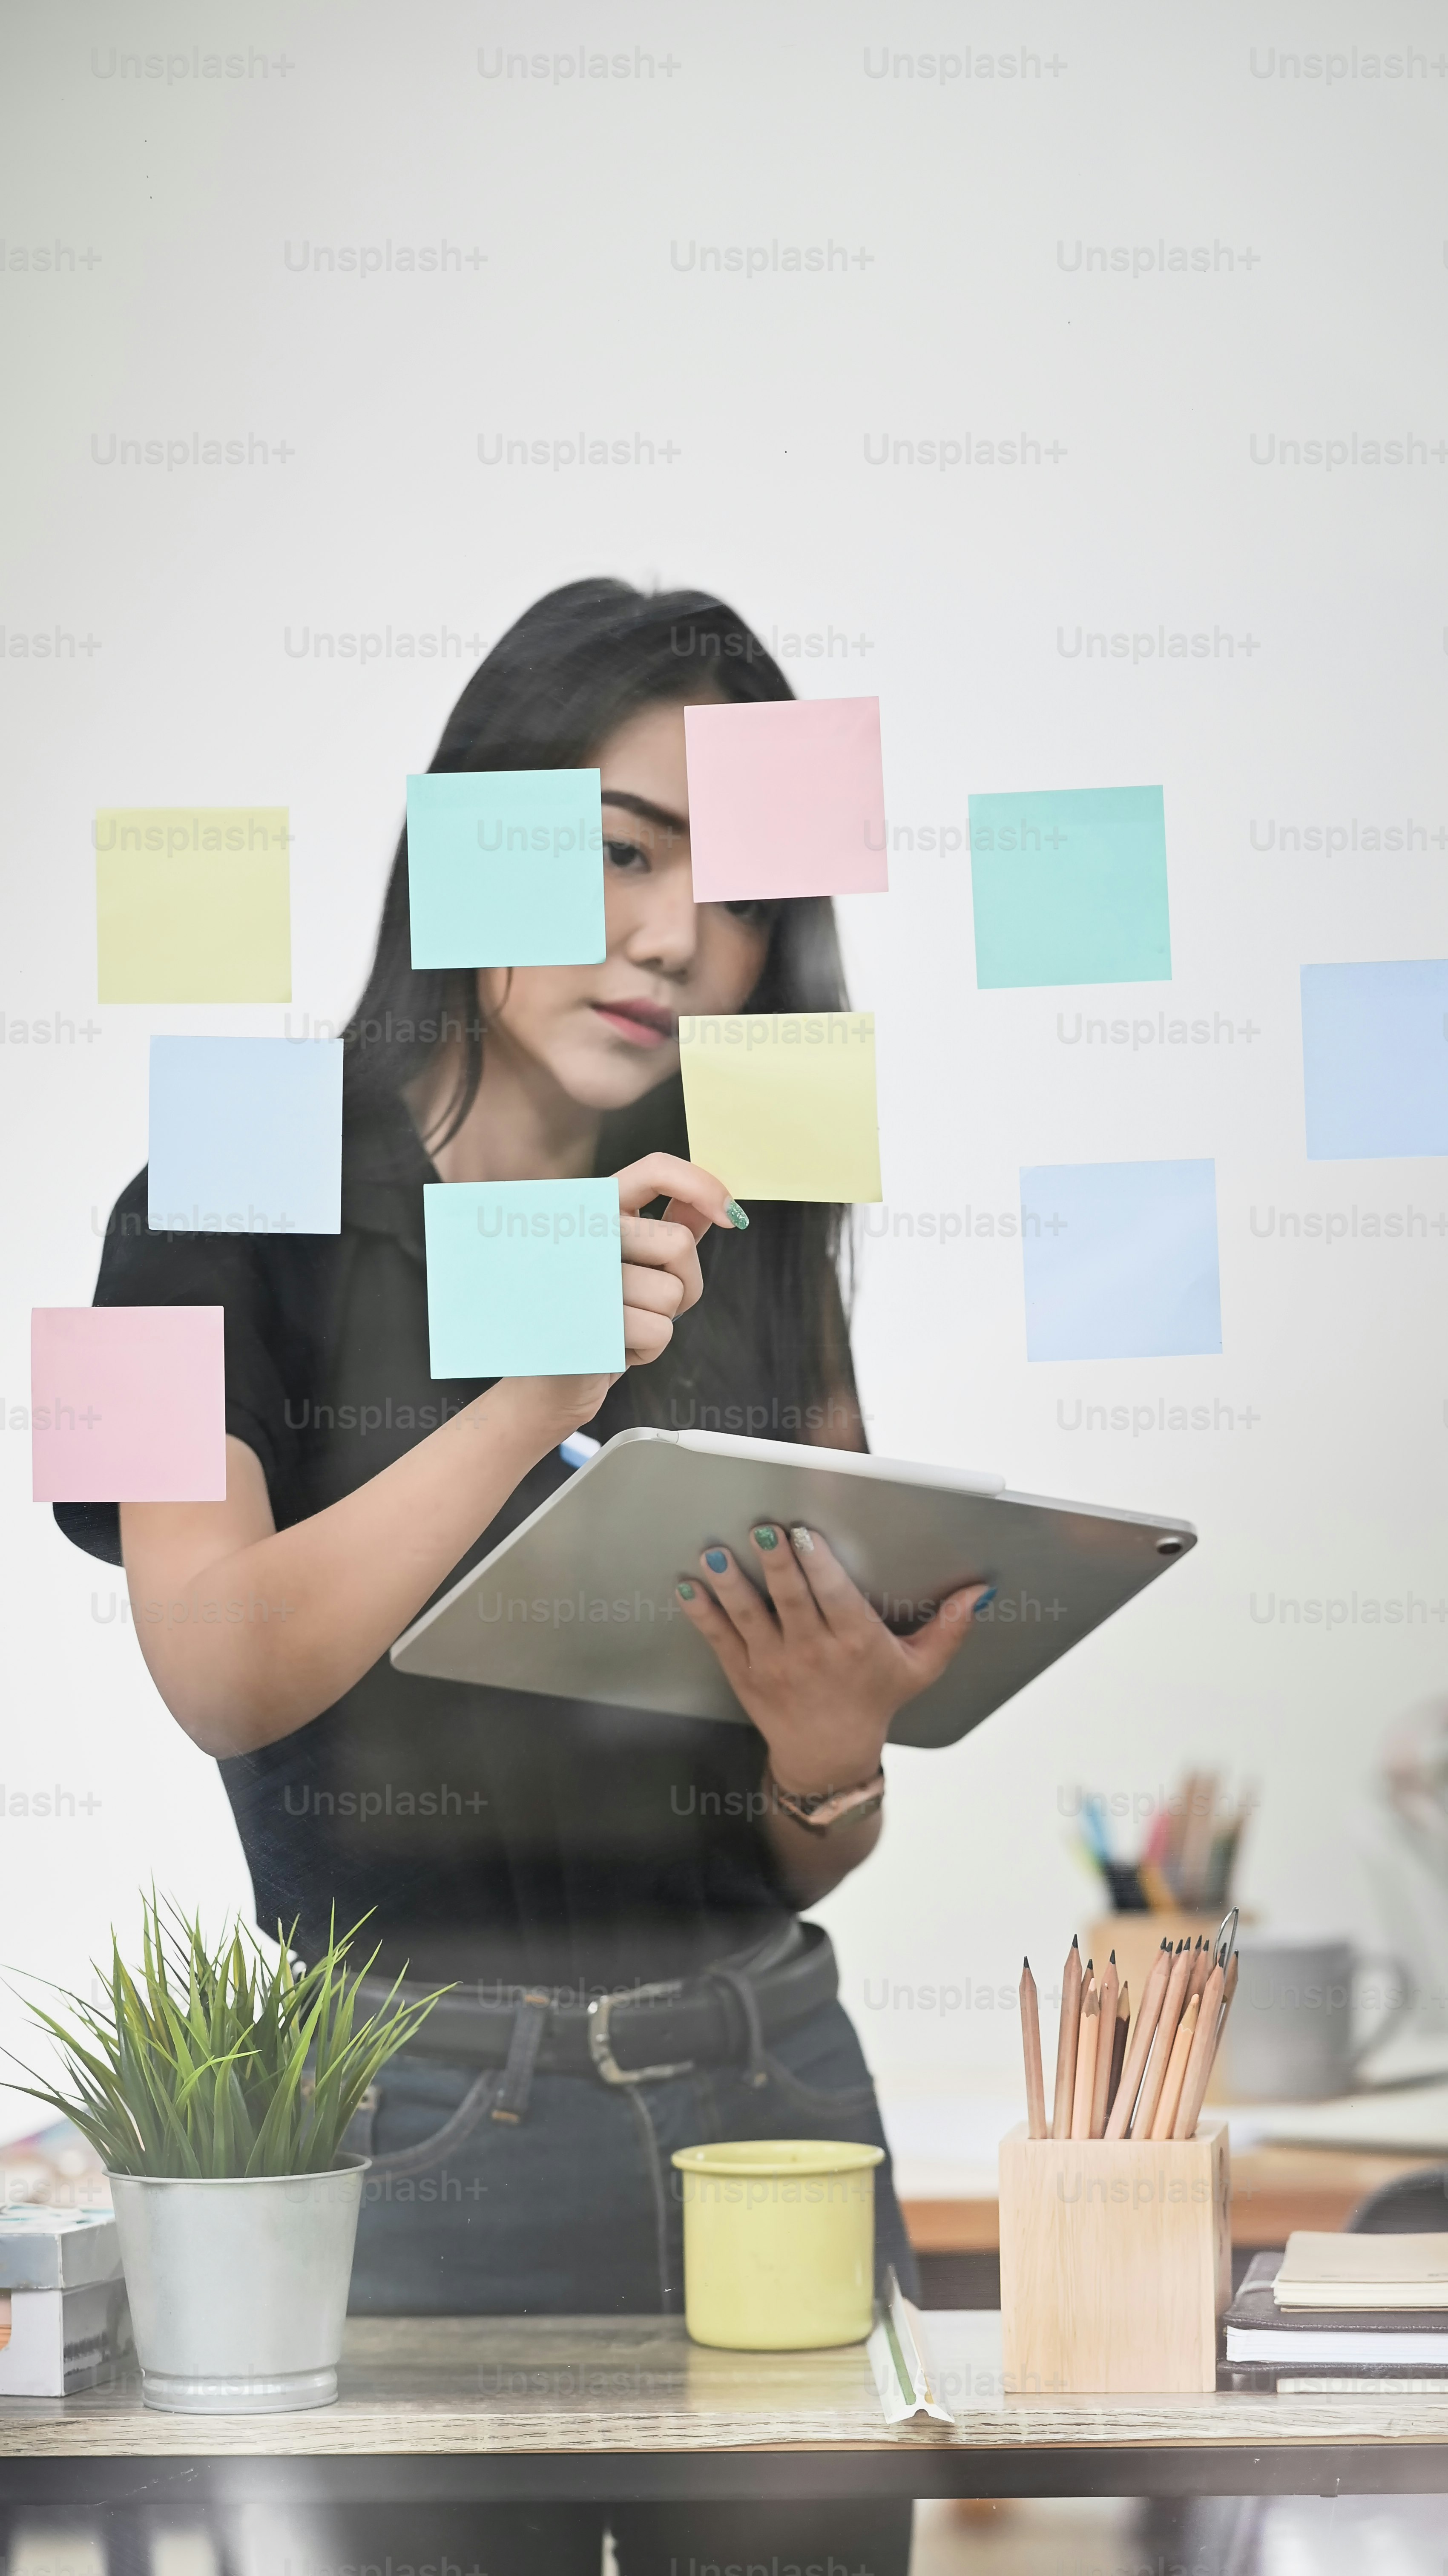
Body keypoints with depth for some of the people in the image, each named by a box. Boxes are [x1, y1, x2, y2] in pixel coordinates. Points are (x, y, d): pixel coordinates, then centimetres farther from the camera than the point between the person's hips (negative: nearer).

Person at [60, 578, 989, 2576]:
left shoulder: (750, 1258, 12)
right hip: (418, 2126, -4)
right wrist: (534, 1398, -28)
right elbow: (219, 1675, -17)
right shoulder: (246, 1213, 0)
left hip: (767, 2083, 4)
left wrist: (830, 1757, -12)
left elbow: (807, 1858, 11)